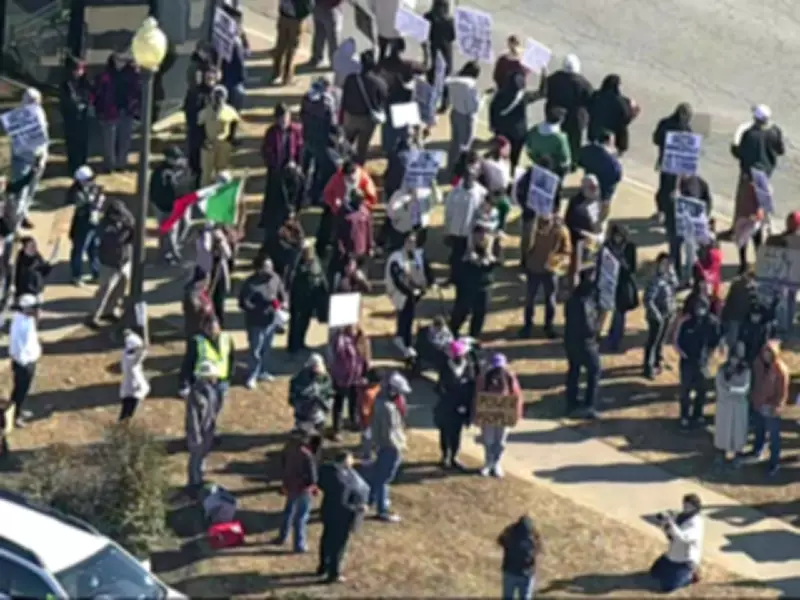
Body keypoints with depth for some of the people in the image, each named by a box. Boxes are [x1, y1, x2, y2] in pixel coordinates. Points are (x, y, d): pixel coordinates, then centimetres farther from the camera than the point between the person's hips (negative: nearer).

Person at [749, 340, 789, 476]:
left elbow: (783, 391, -17)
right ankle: (757, 451, 49)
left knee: (774, 436, 4)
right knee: (759, 430, 27)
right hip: (758, 405, 6)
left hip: (771, 409, -6)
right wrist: (753, 398, 8)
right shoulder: (758, 364, -5)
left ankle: (774, 463, 15)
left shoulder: (781, 369, -22)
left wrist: (776, 406, -19)